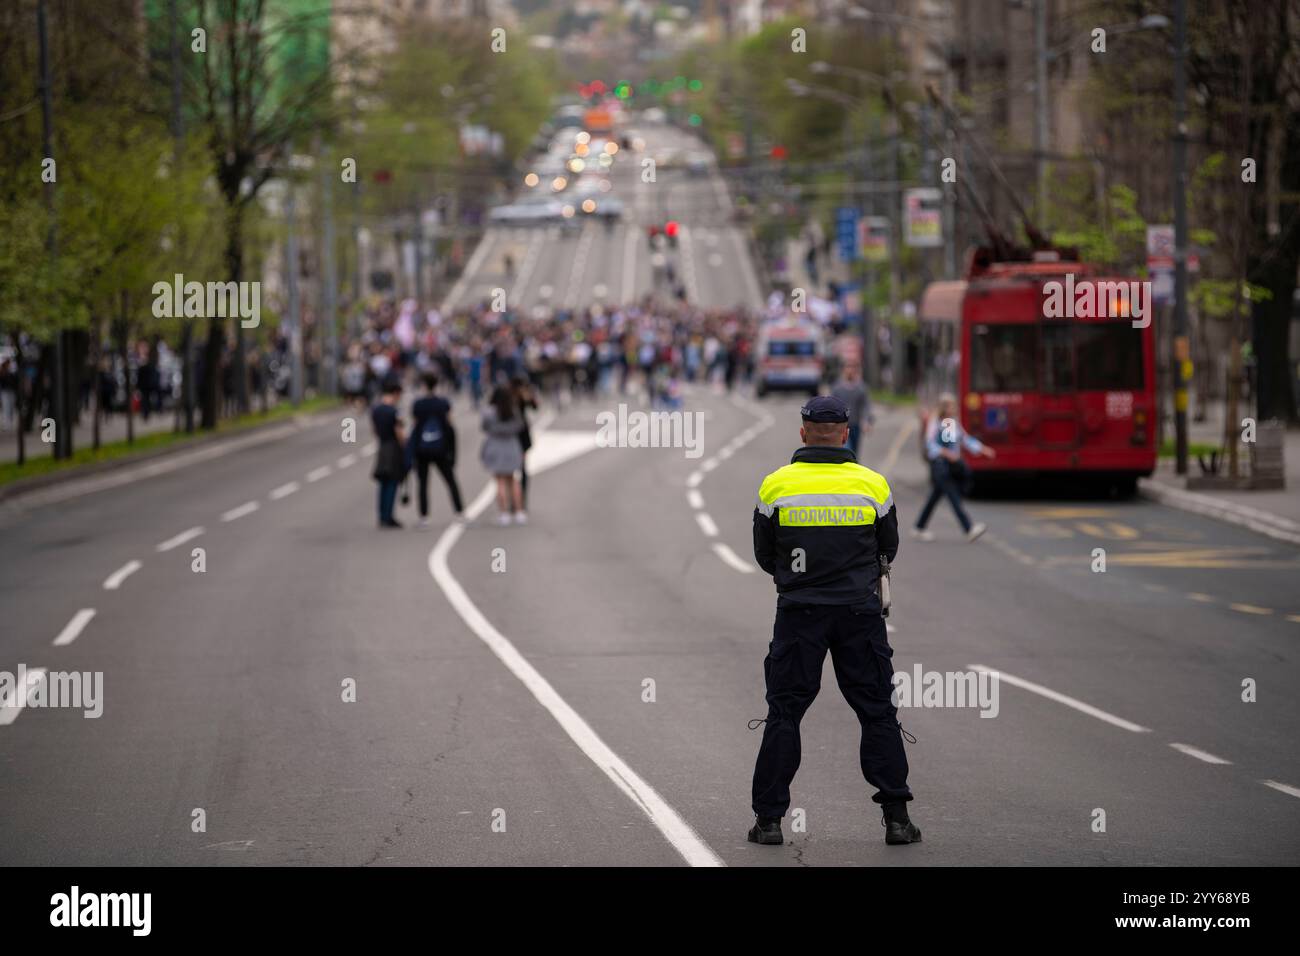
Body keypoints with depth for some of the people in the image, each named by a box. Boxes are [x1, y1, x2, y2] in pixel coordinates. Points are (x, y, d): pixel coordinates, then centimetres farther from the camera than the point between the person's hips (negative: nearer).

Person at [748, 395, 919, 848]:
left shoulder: (776, 485, -2)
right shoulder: (872, 484, -1)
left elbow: (764, 555, 8)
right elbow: (888, 548, 13)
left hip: (798, 613, 0)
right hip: (860, 612, 0)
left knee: (784, 713, 7)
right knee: (878, 713, 7)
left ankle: (768, 818, 5)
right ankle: (896, 817, 4)